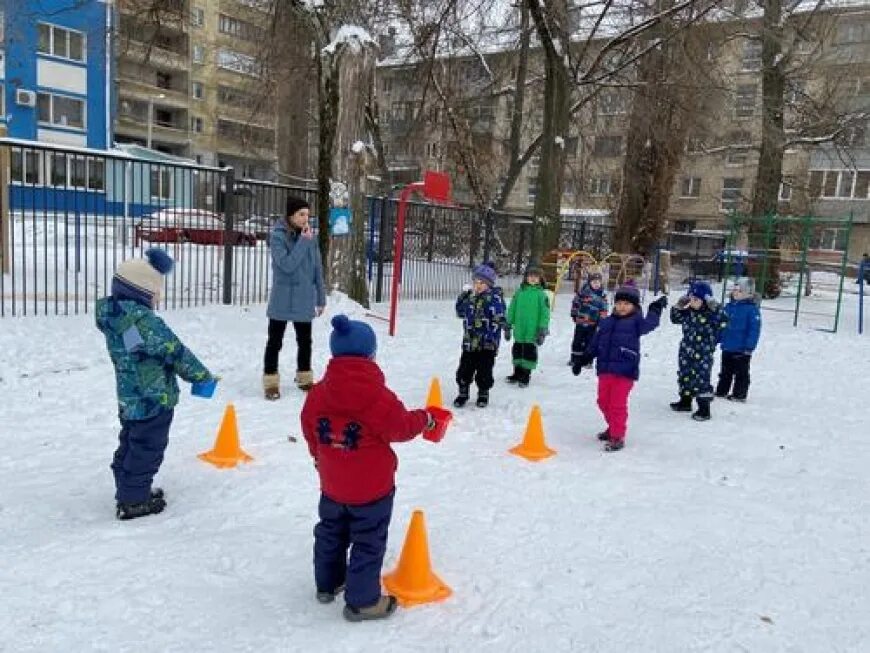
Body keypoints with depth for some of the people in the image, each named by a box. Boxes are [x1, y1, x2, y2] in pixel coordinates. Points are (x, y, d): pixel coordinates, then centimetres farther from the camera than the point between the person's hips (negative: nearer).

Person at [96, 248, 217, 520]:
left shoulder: (111, 313, 0)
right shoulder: (144, 321, -26)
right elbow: (176, 353, -21)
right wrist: (203, 376, -8)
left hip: (129, 398, 9)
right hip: (154, 399, -9)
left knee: (130, 444, 22)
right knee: (147, 449, 4)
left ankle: (128, 491, 36)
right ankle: (134, 500, 14)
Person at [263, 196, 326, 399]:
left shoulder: (310, 237, 4)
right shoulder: (277, 236, -10)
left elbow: (317, 269, 8)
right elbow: (287, 265, -21)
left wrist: (320, 298, 9)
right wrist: (303, 242, -20)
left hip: (305, 300, 5)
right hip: (282, 299, -4)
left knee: (305, 341, 15)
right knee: (275, 342, 5)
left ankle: (304, 379, 30)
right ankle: (271, 382, 15)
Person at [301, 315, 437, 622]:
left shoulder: (317, 393, -7)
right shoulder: (379, 397, -23)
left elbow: (310, 434, 5)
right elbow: (401, 427, -13)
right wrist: (424, 419, 7)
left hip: (332, 484, 6)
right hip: (372, 487, -5)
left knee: (330, 534, 24)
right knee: (368, 543, 8)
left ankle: (328, 584, 40)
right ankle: (362, 602, 17)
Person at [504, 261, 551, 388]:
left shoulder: (541, 294, -7)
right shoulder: (520, 292, 3)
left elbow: (545, 313, -7)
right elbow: (512, 309, 8)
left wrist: (542, 331, -9)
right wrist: (508, 326, 9)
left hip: (532, 332, -3)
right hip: (519, 331, 4)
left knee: (529, 353, 5)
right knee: (517, 351, 15)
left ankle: (525, 377, 18)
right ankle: (517, 374, 31)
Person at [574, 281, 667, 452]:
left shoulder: (635, 321, -1)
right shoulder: (607, 322, 12)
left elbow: (648, 324, -22)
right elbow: (595, 343, 16)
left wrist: (655, 310, -29)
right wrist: (583, 359, 15)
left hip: (625, 370, -6)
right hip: (605, 368, 6)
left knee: (617, 403, -6)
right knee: (604, 401, 15)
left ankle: (617, 436, 5)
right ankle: (613, 427, 37)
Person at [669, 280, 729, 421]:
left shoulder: (710, 312, -12)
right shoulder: (689, 312, 5)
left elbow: (723, 322, -26)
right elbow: (676, 318, 17)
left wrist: (715, 307, -31)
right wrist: (679, 306, 2)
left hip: (703, 353, -6)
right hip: (687, 351, 7)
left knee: (701, 379, -8)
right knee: (685, 376, 17)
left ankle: (704, 408, 1)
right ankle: (685, 401, 35)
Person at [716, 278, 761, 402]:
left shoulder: (752, 309, -13)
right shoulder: (729, 306, 7)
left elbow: (754, 329, -16)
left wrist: (750, 346, -19)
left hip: (742, 349, -7)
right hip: (727, 347, 7)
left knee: (741, 373, 5)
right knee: (726, 371, 17)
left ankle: (739, 394, 14)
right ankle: (721, 391, 27)